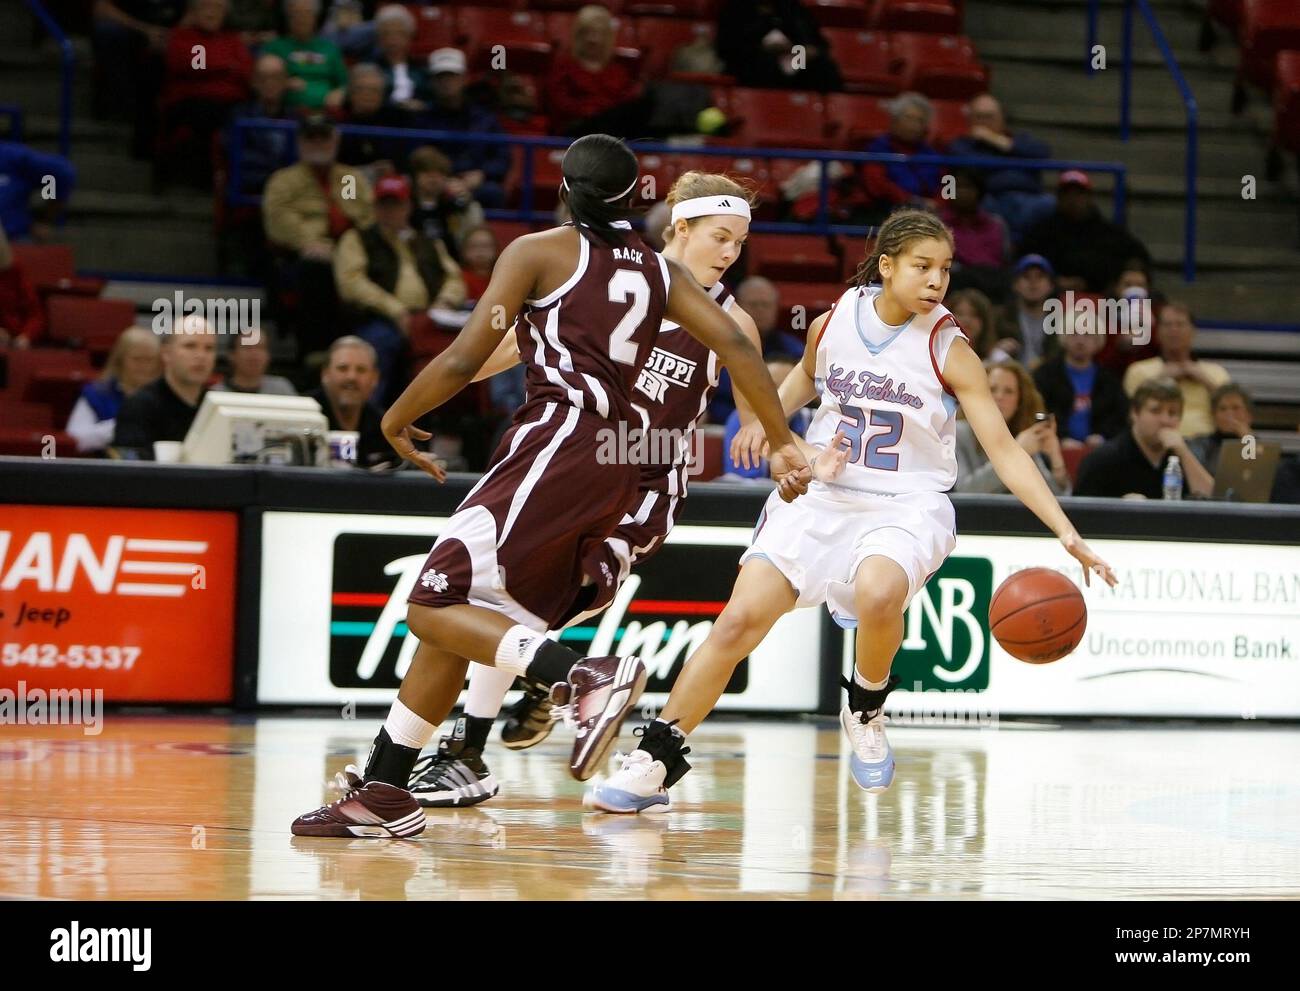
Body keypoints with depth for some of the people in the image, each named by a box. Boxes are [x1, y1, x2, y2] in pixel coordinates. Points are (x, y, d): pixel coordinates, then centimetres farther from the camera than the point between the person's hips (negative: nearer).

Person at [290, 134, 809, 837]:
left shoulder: (539, 252, 2)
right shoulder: (658, 271, 17)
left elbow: (462, 362, -3)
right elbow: (735, 346, 5)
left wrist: (395, 421, 12)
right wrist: (782, 442, 10)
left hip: (555, 447, -8)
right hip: (618, 469, 8)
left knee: (434, 606, -10)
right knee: (454, 617, 14)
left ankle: (586, 677, -29)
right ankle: (380, 791, 14)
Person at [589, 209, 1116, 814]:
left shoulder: (948, 352, -10)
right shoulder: (832, 325, -1)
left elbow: (1005, 451, -13)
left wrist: (1067, 534, -20)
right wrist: (767, 419, 7)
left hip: (906, 507, -3)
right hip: (820, 494, 3)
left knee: (878, 594, -35)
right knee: (739, 621, -9)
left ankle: (865, 712, -4)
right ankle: (656, 759, 3)